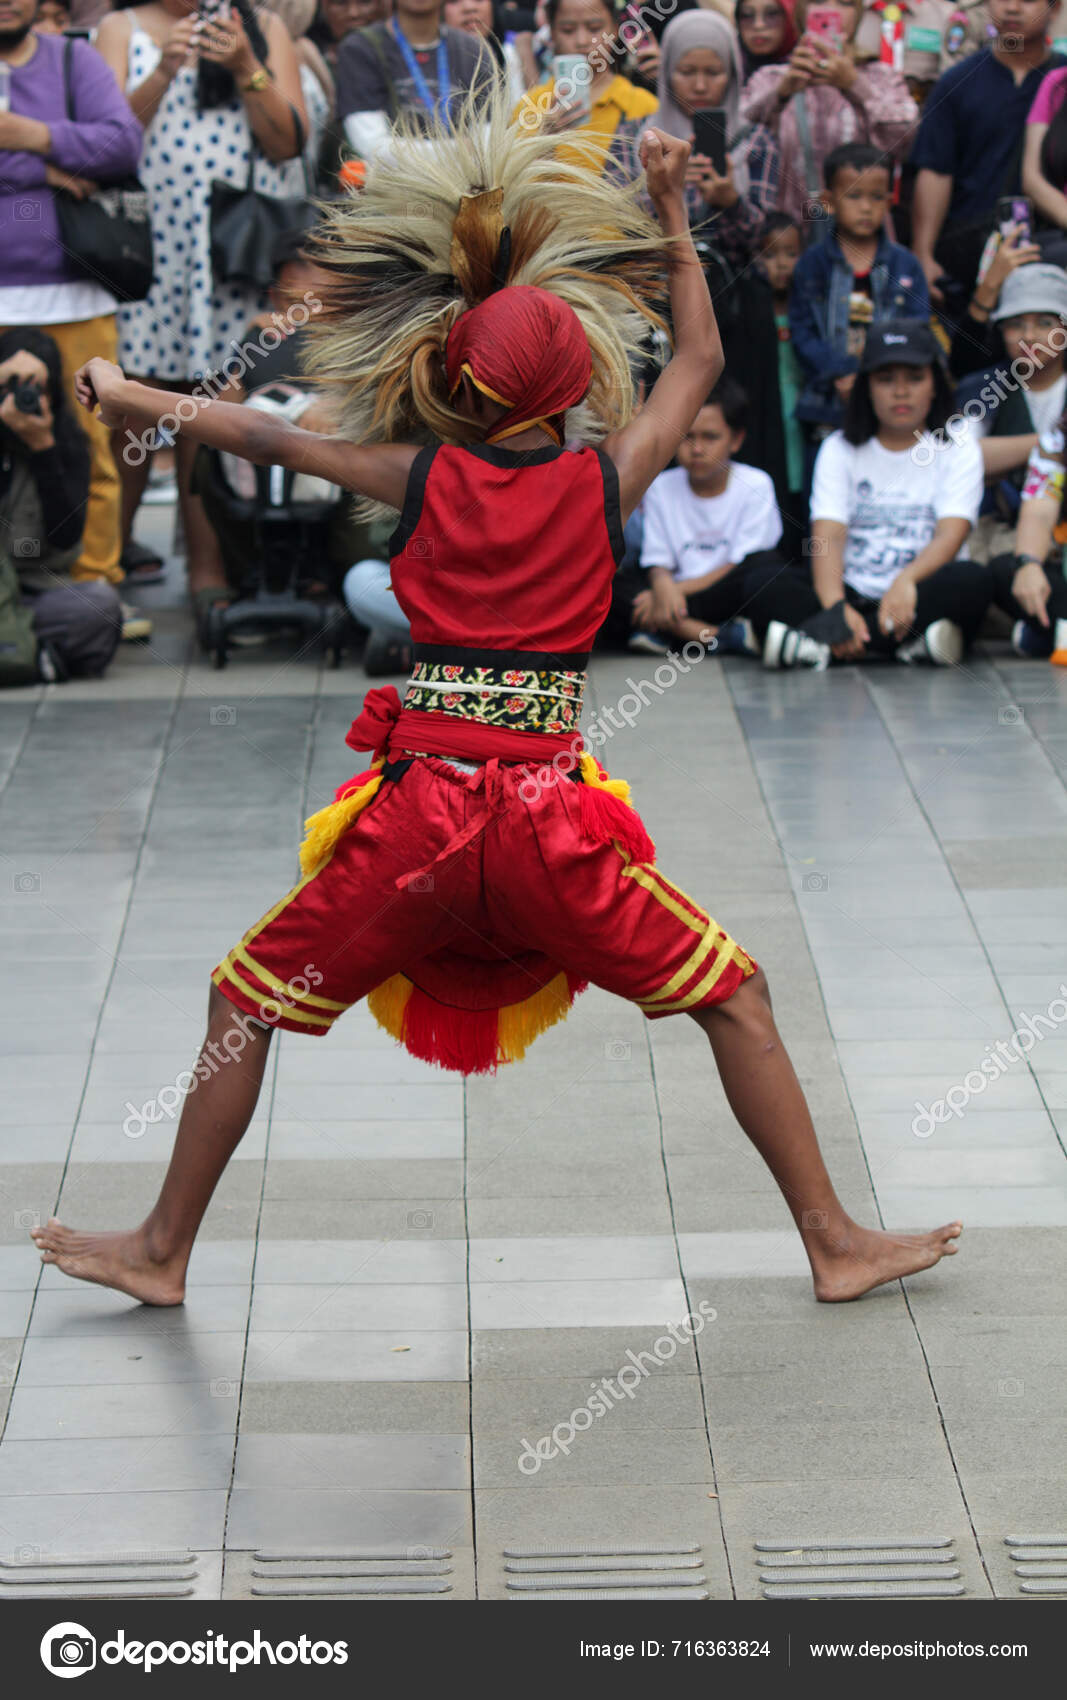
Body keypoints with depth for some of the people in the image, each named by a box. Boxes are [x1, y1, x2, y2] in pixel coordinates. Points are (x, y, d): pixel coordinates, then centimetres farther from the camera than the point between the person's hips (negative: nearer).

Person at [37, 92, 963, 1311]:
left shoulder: (419, 475, 1)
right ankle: (835, 1244, 16)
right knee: (735, 1000, 15)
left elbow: (261, 435, 16)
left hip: (419, 808, 1)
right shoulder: (606, 480, 1)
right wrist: (671, 214, 27)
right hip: (551, 814, 0)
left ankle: (162, 1251, 25)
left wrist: (126, 396, 32)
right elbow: (702, 358, 19)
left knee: (245, 1002, 19)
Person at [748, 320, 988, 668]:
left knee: (971, 580, -34)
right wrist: (837, 608, -27)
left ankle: (817, 639, -38)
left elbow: (950, 535, -10)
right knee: (761, 583, -23)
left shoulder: (957, 448, 7)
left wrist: (907, 580, -32)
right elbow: (828, 535, -5)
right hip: (854, 597, 1)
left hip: (922, 596, -1)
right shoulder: (840, 450, 10)